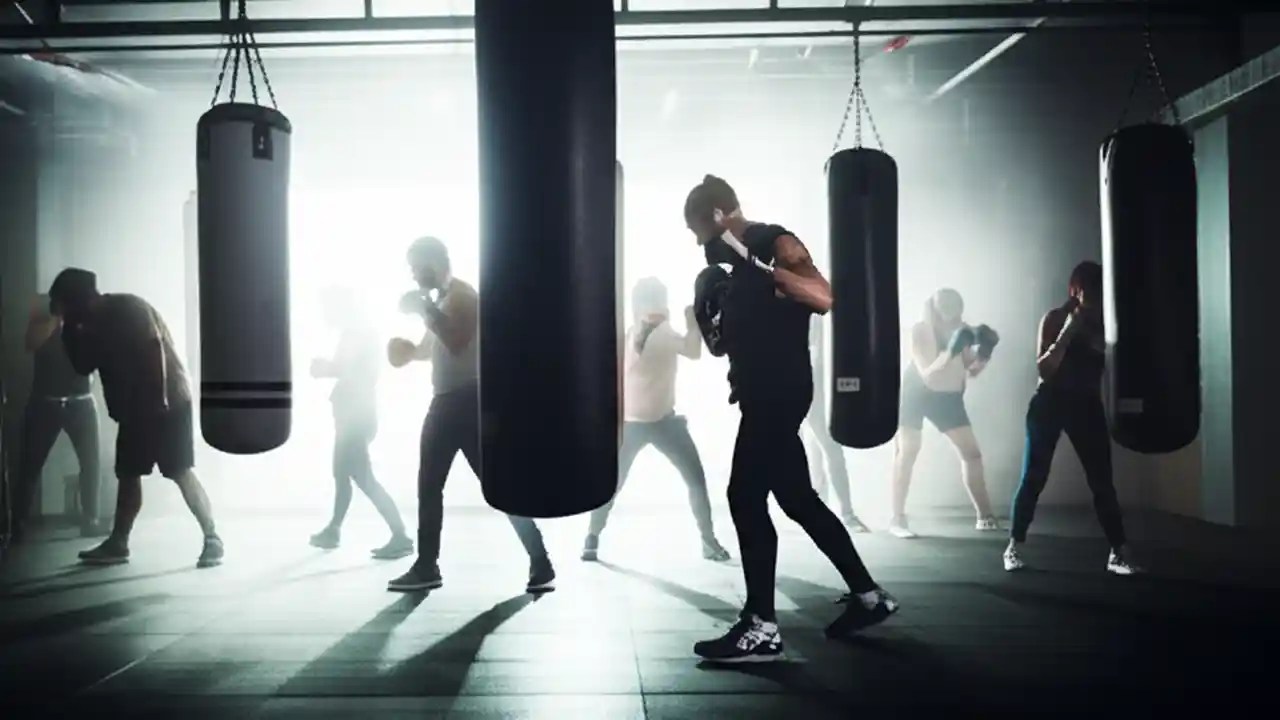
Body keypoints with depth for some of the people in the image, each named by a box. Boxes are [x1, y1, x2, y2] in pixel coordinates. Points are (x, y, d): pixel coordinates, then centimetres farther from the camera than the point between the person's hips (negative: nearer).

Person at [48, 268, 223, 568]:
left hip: (167, 404, -9)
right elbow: (83, 364, 13)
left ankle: (212, 539, -8)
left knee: (182, 473, -11)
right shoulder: (96, 324, 14)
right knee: (128, 475, 11)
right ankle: (117, 544, 19)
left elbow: (155, 349, -21)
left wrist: (159, 399, -26)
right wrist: (69, 326, 4)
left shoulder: (129, 308, -12)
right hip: (134, 410, 9)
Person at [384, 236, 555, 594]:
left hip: (467, 401, -10)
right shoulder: (444, 299, 18)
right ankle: (426, 566, 19)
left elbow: (457, 342, -26)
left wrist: (425, 308, -20)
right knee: (429, 485, 11)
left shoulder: (462, 296, -10)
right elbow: (433, 346, 30)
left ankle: (541, 565, -8)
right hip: (448, 401, 10)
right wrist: (411, 349, 10)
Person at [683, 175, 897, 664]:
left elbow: (823, 298, -25)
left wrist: (756, 263, -26)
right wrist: (705, 305, 3)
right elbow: (723, 344, 22)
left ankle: (761, 628, -7)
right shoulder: (737, 263, 18)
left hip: (781, 391, -10)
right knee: (797, 499, 13)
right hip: (762, 394, 10)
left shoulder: (776, 243, -8)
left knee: (746, 497, -12)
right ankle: (867, 595, 24)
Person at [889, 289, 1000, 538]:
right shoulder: (920, 330, -25)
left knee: (972, 452, 1)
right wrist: (951, 352, -43)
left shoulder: (961, 330, -13)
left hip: (947, 396, 4)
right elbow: (928, 376, -31)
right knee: (907, 452, -9)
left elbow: (972, 370, -3)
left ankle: (985, 516, 10)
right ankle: (897, 519, -2)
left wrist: (984, 352, -22)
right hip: (915, 393, -4)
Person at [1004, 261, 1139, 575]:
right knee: (1034, 478, -2)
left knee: (1102, 481, -1)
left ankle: (1119, 553, 1)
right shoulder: (1054, 319, -4)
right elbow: (1043, 368, -12)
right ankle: (1014, 547, 8)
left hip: (1087, 405, 3)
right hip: (1050, 403, -3)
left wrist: (1104, 348, -10)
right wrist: (1067, 333, -21)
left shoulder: (1103, 323, 6)